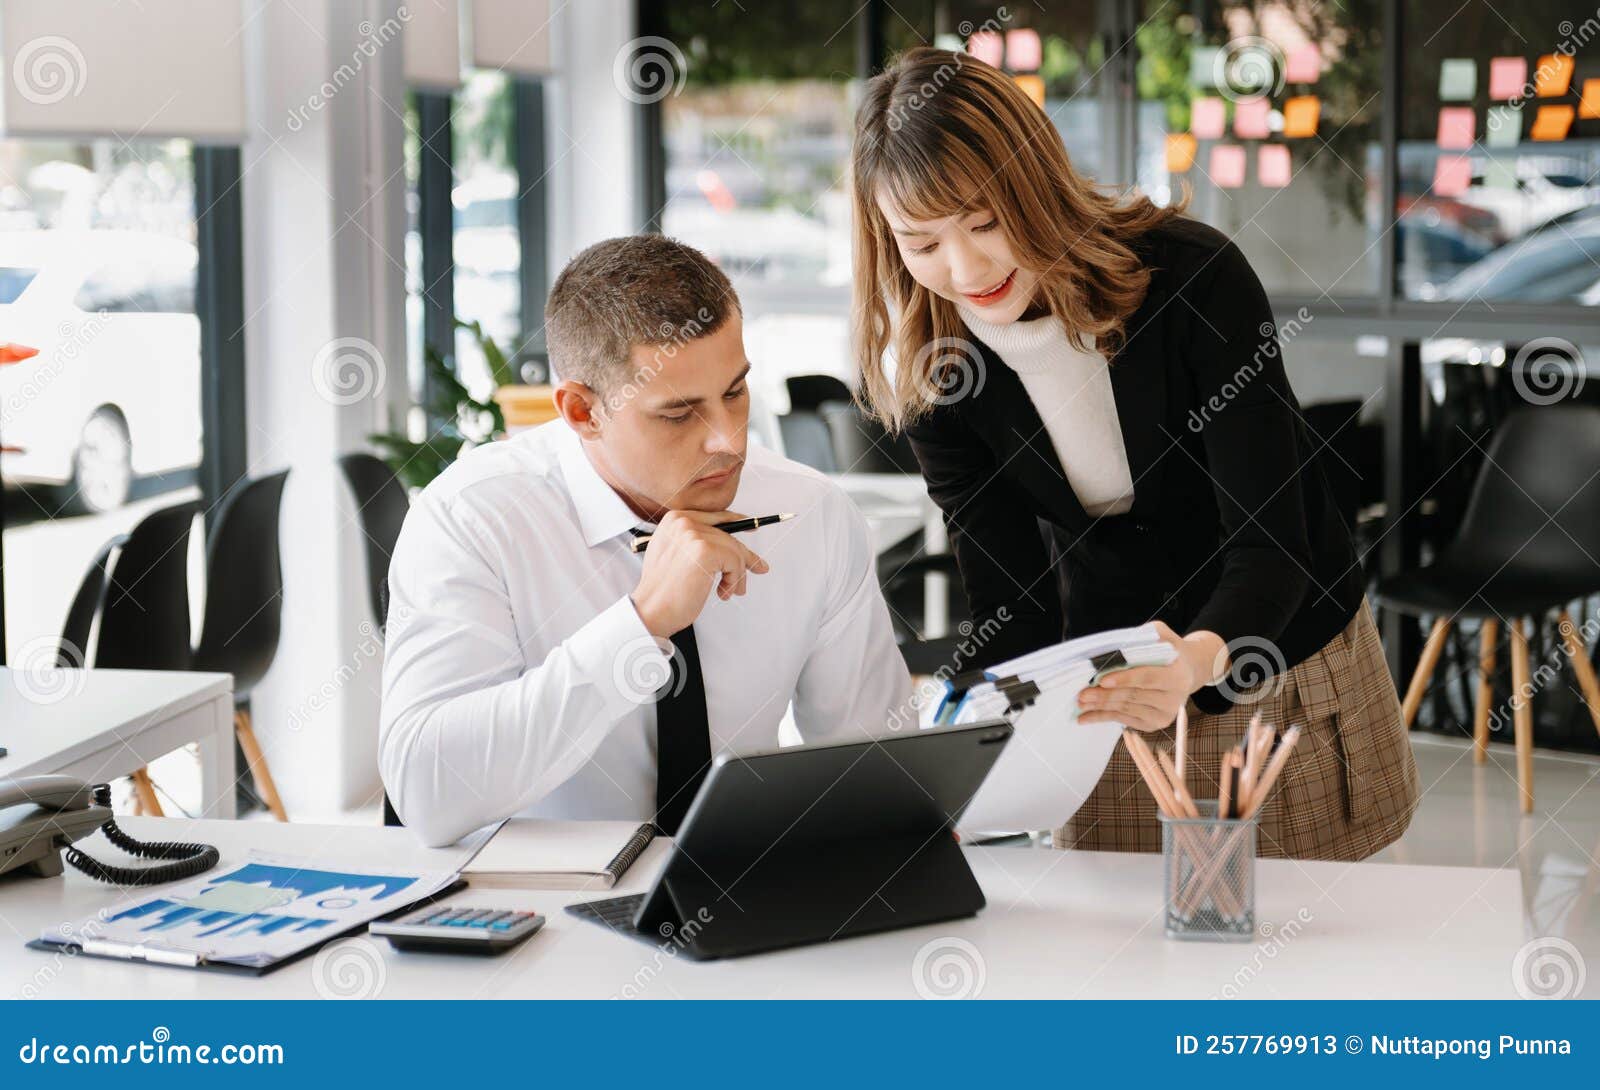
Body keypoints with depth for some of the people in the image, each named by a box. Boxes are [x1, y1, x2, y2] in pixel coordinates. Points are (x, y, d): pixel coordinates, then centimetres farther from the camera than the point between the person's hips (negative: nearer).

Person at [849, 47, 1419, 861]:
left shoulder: (1194, 276, -25)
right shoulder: (926, 376, -14)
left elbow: (1269, 545, -27)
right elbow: (1009, 601, -10)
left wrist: (1199, 661, -47)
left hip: (1284, 661, -2)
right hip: (1106, 697, 2)